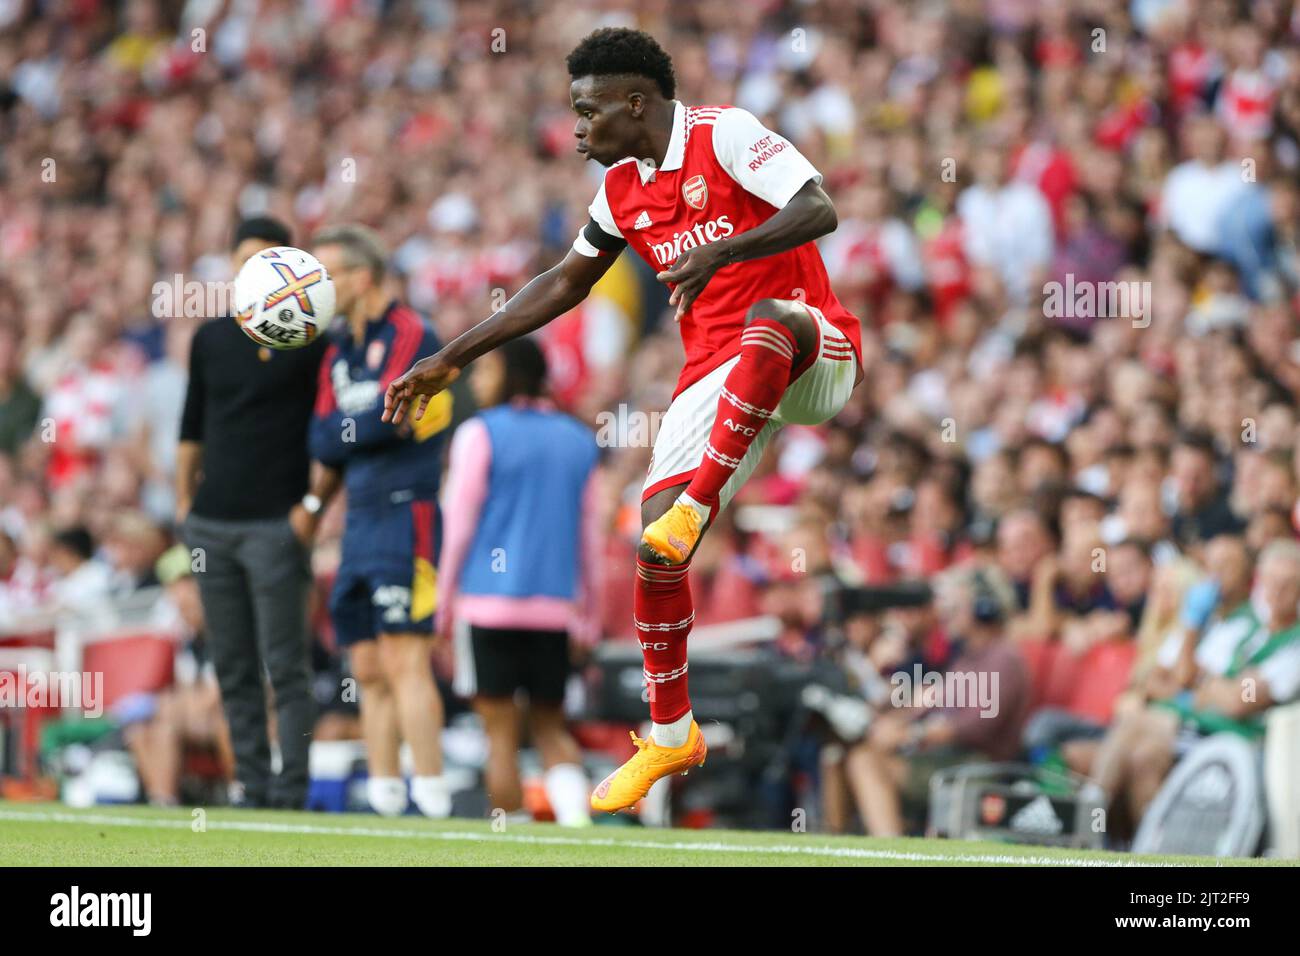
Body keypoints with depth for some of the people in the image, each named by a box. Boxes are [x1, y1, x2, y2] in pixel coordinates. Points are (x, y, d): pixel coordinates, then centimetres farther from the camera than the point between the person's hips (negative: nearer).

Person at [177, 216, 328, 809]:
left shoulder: (309, 341, -1)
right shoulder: (211, 338, 14)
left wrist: (312, 505, -10)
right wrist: (184, 501, 13)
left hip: (276, 522, -5)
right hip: (212, 524, 5)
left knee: (284, 666, -8)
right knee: (233, 667, 7)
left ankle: (291, 791, -7)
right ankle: (250, 785, 12)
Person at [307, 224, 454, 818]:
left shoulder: (411, 338, -6)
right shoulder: (338, 352, 18)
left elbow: (385, 420, -16)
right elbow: (323, 444, 15)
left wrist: (339, 430, 0)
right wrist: (314, 505, 3)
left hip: (406, 517, -8)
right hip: (360, 521, 8)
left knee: (404, 662, -15)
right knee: (369, 670, 6)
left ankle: (431, 799, -17)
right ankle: (383, 799, 8)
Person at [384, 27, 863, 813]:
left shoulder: (724, 134, -9)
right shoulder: (623, 190, 13)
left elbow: (819, 211, -21)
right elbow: (567, 283, 26)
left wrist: (720, 252, -35)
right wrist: (454, 359, 23)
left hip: (816, 356, -6)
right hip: (716, 378, 6)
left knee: (768, 320, -42)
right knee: (655, 539, -7)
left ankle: (698, 503, -37)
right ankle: (670, 736, 9)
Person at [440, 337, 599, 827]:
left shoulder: (481, 435, -3)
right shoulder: (579, 440, 11)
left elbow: (459, 524, -2)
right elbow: (590, 533, 14)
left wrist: (444, 601, 5)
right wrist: (589, 611, 20)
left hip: (490, 602, -4)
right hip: (554, 605, 4)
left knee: (500, 731, 1)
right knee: (550, 726, 12)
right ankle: (575, 812, -11)